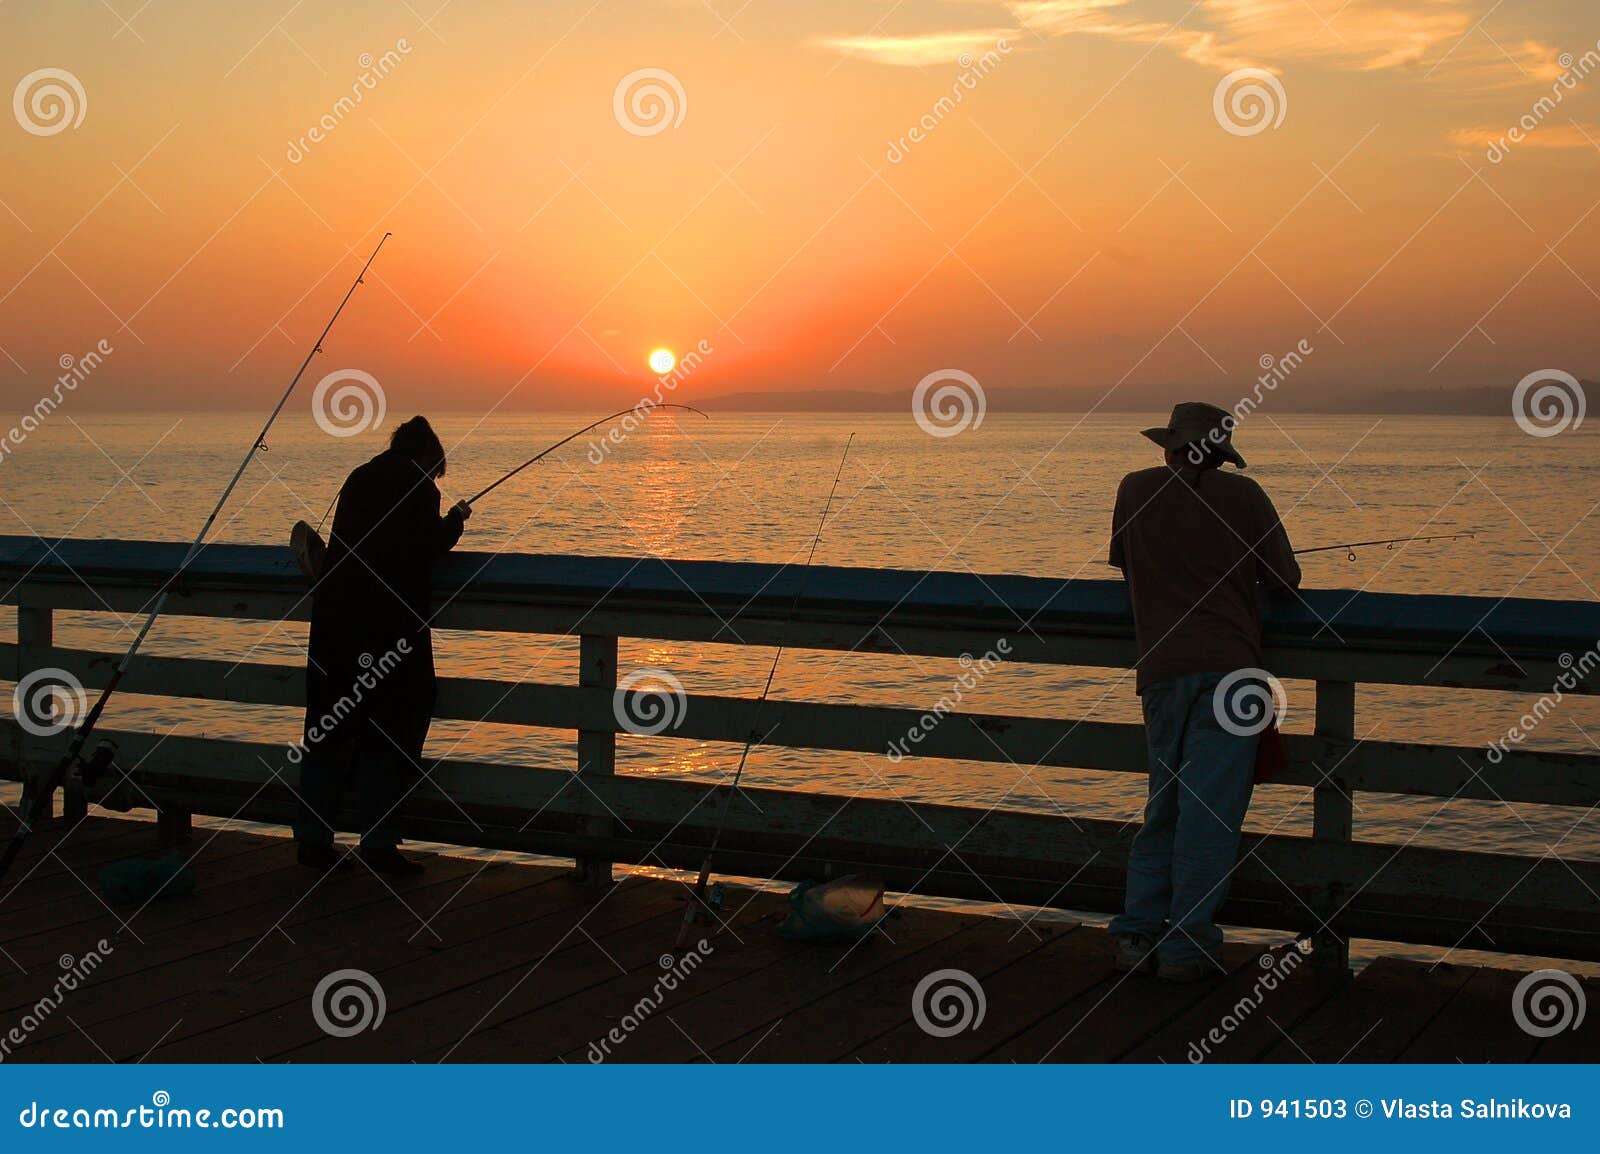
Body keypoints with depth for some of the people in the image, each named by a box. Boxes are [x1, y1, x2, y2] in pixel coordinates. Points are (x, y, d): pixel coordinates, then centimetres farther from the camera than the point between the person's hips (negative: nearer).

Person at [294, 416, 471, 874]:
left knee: (328, 728, 10)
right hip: (388, 625, -7)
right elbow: (428, 547, -11)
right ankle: (378, 842, 1)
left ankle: (313, 837, 14)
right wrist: (456, 520, 8)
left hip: (335, 620, 7)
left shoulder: (359, 479, 16)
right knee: (387, 732, 0)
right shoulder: (418, 485, -5)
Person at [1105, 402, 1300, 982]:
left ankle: (1138, 933, 8)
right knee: (1210, 812, -2)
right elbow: (1285, 578, 6)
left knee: (1164, 805, 14)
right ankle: (1185, 947, -3)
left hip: (1160, 672, 3)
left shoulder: (1135, 490, 11)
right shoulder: (1242, 494, 5)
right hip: (1228, 669, -3)